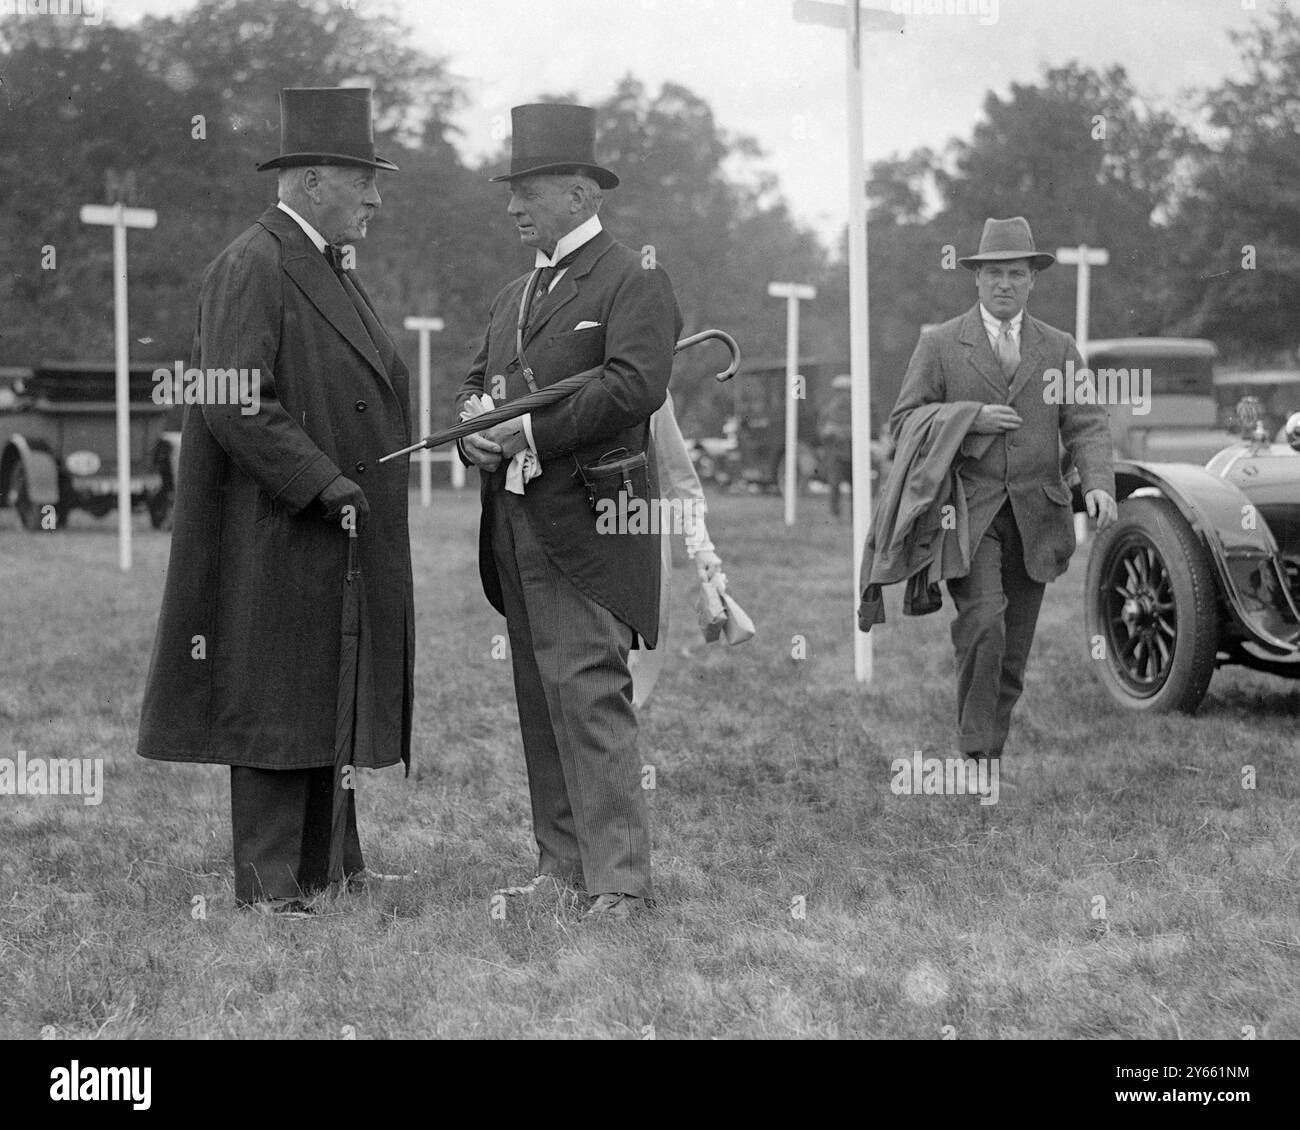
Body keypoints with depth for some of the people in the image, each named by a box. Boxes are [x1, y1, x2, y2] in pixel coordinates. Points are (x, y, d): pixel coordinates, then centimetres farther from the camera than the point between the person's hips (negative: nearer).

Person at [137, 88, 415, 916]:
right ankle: (269, 882, 1)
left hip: (344, 536, 9)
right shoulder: (251, 270, -14)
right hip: (278, 541, -9)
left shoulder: (333, 269, 17)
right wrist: (326, 485, -21)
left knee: (332, 698, 13)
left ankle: (331, 863, 21)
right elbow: (234, 406, -22)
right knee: (274, 704, -4)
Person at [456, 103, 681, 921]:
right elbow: (477, 380, 24)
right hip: (516, 524, 8)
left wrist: (532, 431, -18)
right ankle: (563, 864, 15)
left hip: (587, 524, -8)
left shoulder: (634, 281, -4)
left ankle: (620, 878, -11)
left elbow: (634, 385, -17)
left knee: (588, 694, -13)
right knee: (541, 701, 9)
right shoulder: (515, 296, 22)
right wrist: (477, 424, 0)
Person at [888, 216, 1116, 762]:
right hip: (967, 511, -3)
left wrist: (1098, 484, -14)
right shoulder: (940, 344, 5)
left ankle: (992, 753, 16)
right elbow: (904, 423, 2)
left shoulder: (1058, 348, 12)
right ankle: (973, 750, -15)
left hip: (1034, 515, 3)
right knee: (982, 621, -22)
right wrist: (971, 419, -12)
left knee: (1013, 650, 6)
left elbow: (1086, 425, 5)